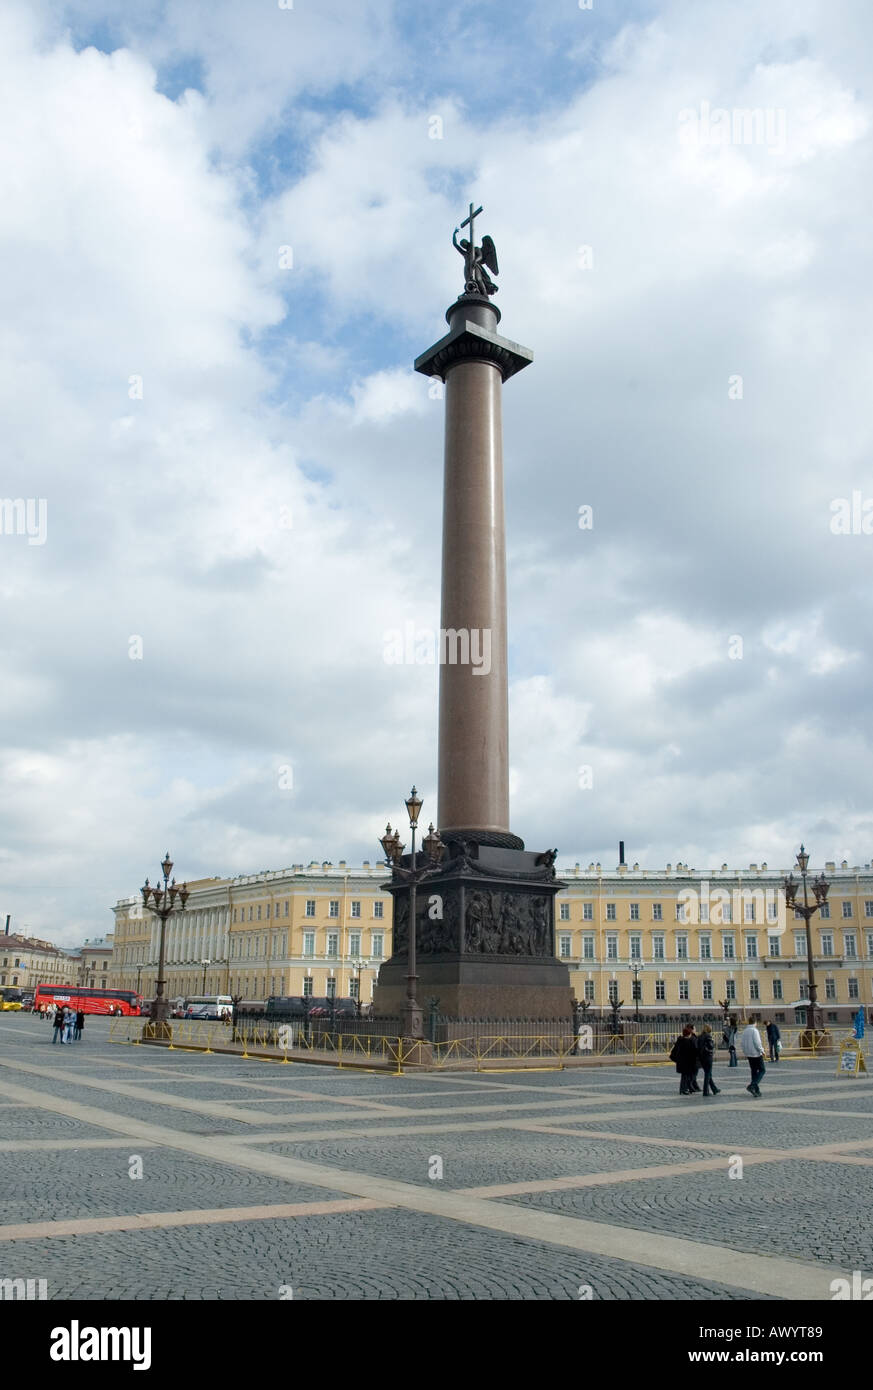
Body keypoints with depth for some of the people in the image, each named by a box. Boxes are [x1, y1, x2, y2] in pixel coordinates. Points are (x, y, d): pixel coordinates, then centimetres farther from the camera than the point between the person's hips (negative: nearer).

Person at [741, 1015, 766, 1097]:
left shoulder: (744, 1031, 8)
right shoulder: (754, 1030, -14)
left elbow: (742, 1043, 10)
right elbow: (757, 1043, -19)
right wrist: (762, 1051, -7)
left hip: (749, 1055, 7)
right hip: (756, 1054, -7)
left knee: (754, 1072, 13)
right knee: (762, 1070, 4)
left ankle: (756, 1090, 13)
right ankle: (752, 1085, -12)